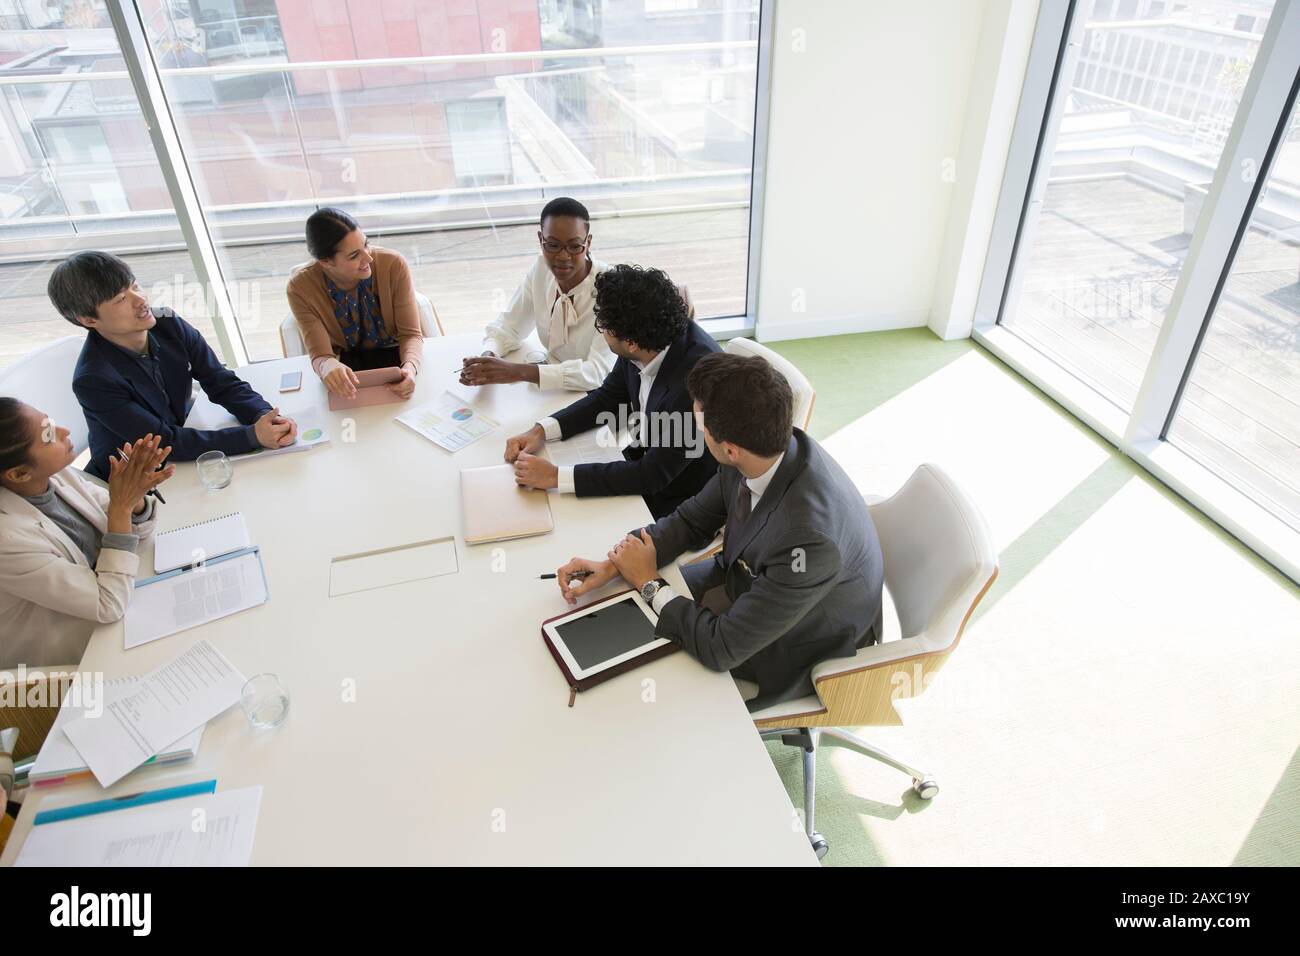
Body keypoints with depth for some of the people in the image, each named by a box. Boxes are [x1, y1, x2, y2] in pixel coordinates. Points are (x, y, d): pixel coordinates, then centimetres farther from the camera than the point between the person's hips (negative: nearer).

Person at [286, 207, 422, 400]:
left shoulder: (394, 265, -21)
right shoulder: (300, 287, -20)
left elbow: (411, 333, -16)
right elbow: (320, 354, -20)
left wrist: (410, 368, -39)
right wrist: (328, 366, -48)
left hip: (393, 355, 1)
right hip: (345, 362, 0)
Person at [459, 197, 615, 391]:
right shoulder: (541, 268, -5)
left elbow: (597, 372, -29)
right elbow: (508, 326, 3)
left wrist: (517, 372, -37)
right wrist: (487, 357, -20)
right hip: (553, 389, 5)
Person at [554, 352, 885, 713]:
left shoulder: (811, 539, -42)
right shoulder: (769, 446, -20)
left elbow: (722, 648, -33)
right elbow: (692, 520, -4)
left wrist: (649, 583, -19)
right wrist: (613, 565, -17)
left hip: (791, 651, -6)